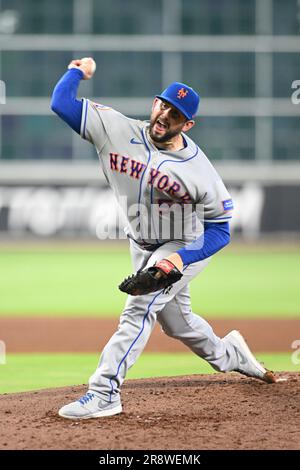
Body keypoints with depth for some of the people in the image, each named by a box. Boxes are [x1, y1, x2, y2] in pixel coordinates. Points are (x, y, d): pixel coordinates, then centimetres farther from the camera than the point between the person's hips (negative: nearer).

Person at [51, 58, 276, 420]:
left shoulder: (199, 171, -26)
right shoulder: (120, 131, -18)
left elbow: (220, 228, -19)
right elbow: (62, 104, -19)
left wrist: (180, 258, -30)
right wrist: (78, 71, -10)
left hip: (184, 246, -5)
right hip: (141, 247, 6)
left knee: (139, 310, -21)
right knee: (176, 321, 20)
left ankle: (104, 392, -23)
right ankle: (229, 355, 47)